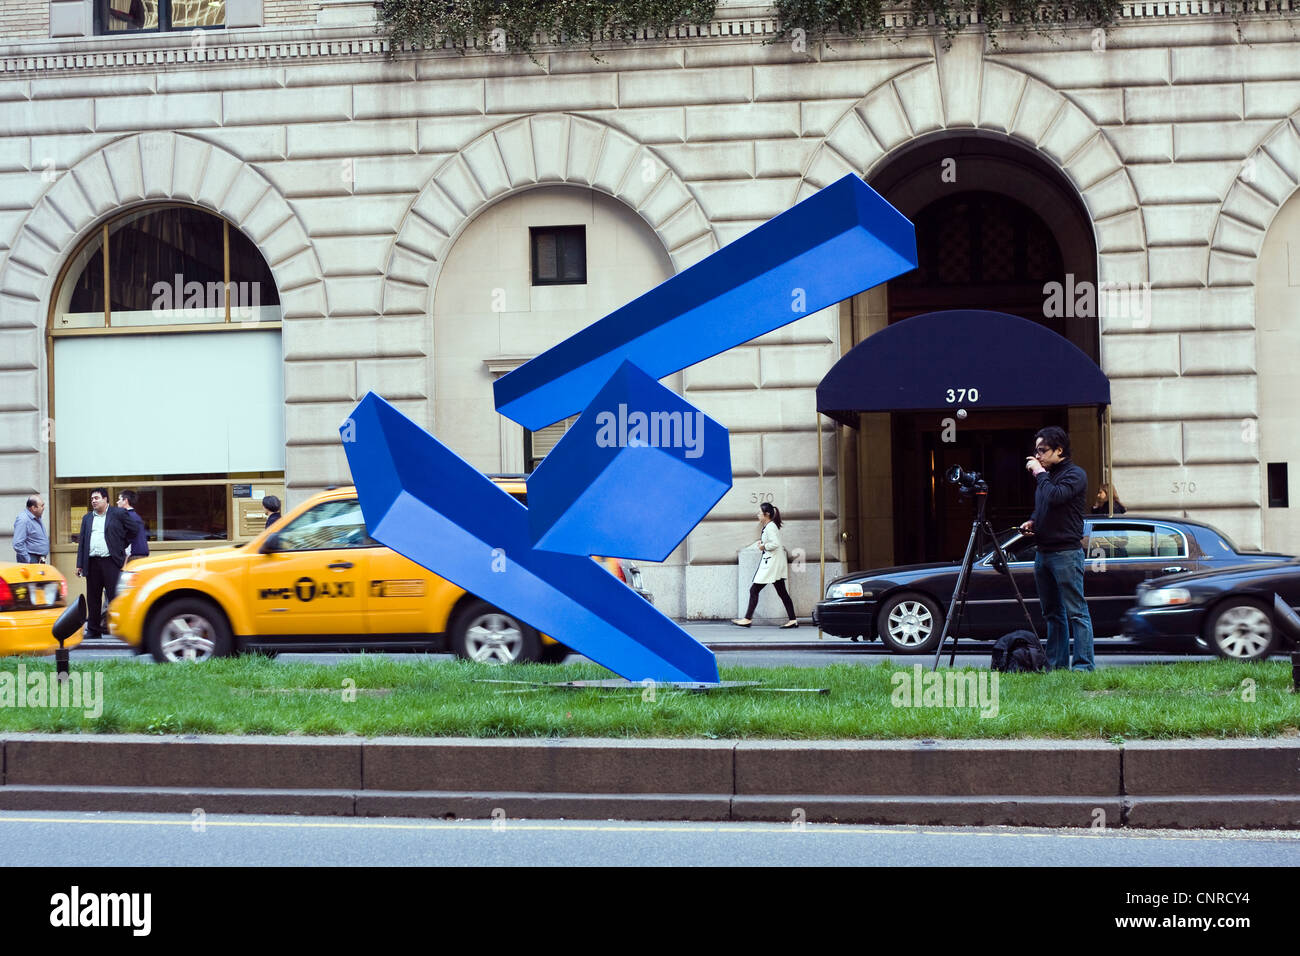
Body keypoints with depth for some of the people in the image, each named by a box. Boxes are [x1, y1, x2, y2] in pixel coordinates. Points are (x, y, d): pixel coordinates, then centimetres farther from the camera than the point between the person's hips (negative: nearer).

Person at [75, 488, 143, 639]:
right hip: (92, 563, 5)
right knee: (93, 598, 7)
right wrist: (80, 565, 8)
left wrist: (123, 545, 11)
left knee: (114, 596, -6)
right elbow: (82, 541, 14)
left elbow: (134, 529, 8)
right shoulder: (87, 518, 17)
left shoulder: (119, 514, 3)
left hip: (111, 562, -4)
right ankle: (93, 629, 14)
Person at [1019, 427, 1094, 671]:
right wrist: (1033, 522, 10)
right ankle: (1055, 664, 15)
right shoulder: (1047, 475, 18)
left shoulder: (1074, 474, -7)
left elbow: (1055, 497, -24)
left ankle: (1083, 665, -11)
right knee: (1053, 612, 11)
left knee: (1075, 612, -9)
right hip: (1043, 551, 9)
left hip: (1066, 552, -9)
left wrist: (1040, 474, -12)